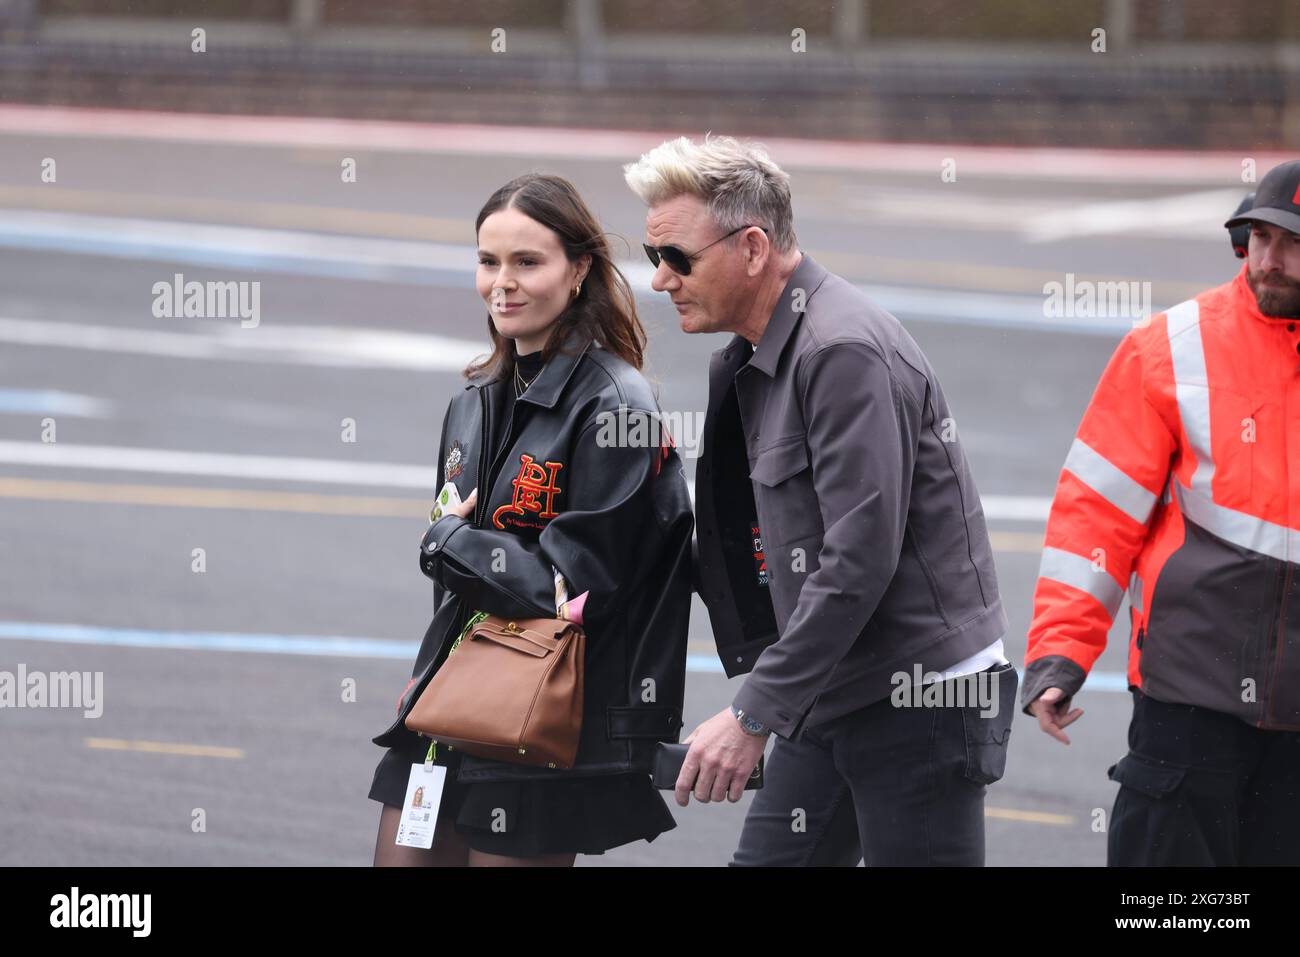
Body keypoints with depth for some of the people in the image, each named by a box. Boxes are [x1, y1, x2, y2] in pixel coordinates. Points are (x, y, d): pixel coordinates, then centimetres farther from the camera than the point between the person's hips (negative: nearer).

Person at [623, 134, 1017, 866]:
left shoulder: (845, 352, -19)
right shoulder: (752, 361, 12)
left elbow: (859, 559, -24)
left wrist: (754, 715, -23)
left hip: (920, 701, -10)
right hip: (835, 700, 10)